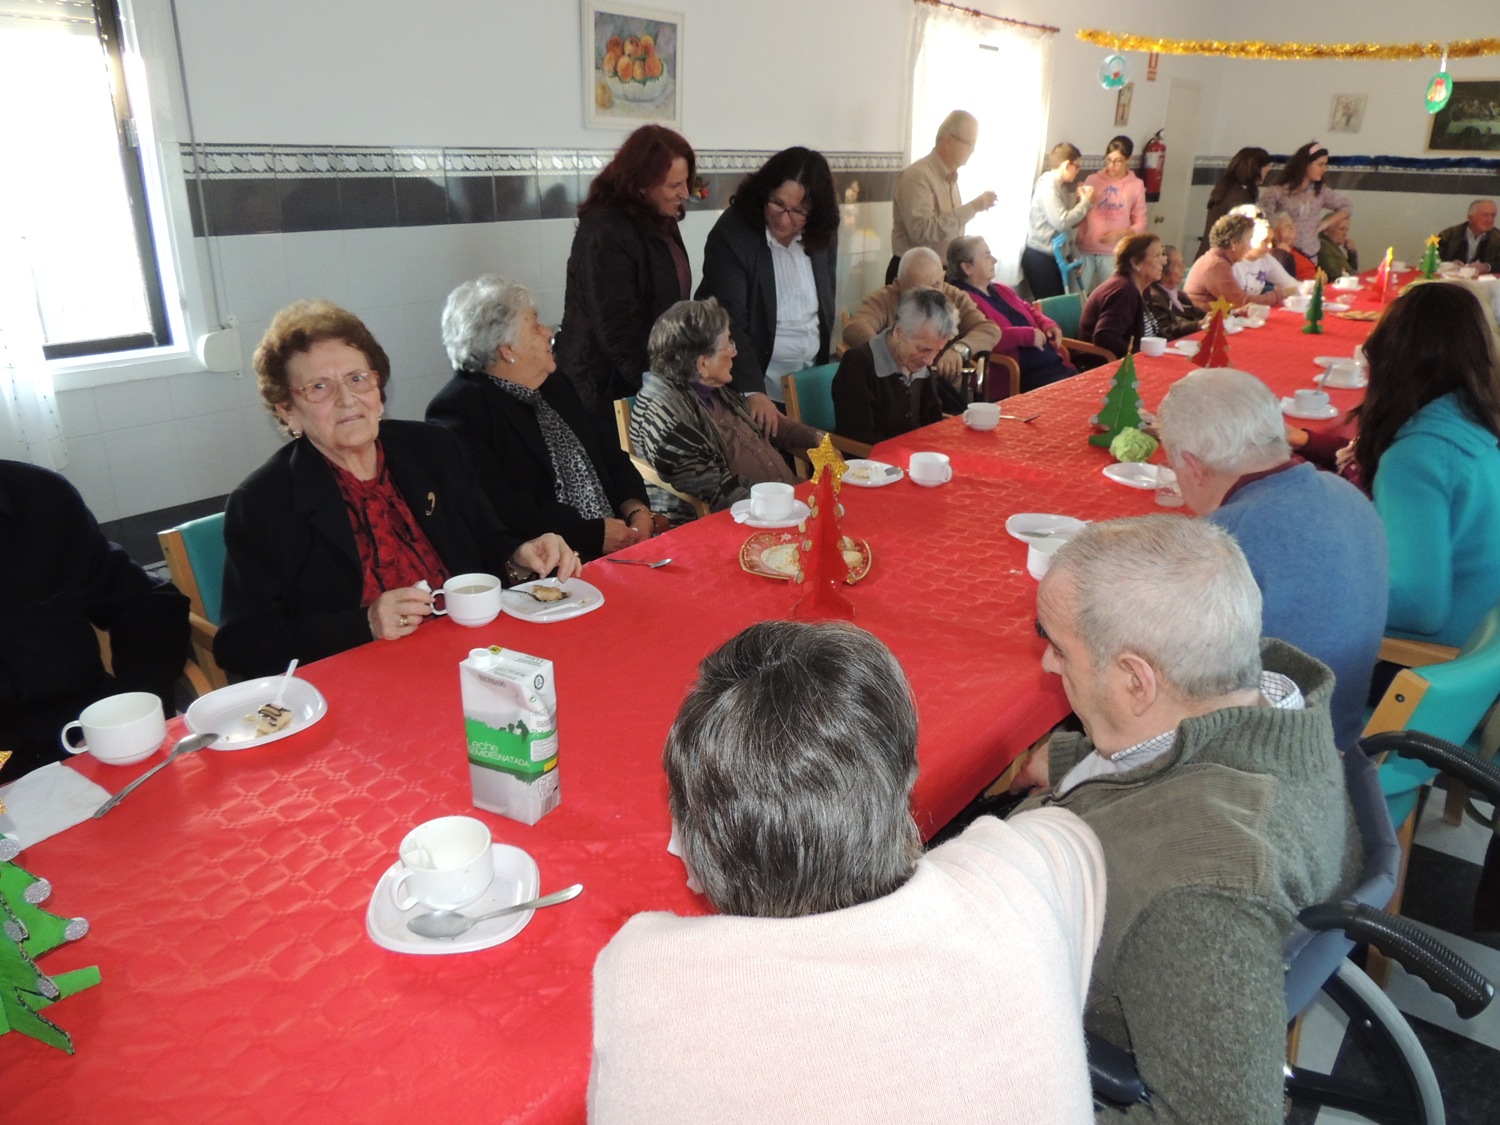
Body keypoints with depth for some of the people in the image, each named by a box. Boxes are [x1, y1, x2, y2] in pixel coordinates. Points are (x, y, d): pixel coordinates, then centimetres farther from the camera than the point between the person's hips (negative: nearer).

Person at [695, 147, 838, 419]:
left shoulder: (823, 236, -2)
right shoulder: (730, 235, -18)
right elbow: (730, 324, -25)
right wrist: (754, 392, -34)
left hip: (810, 385, 5)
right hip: (751, 386, -5)